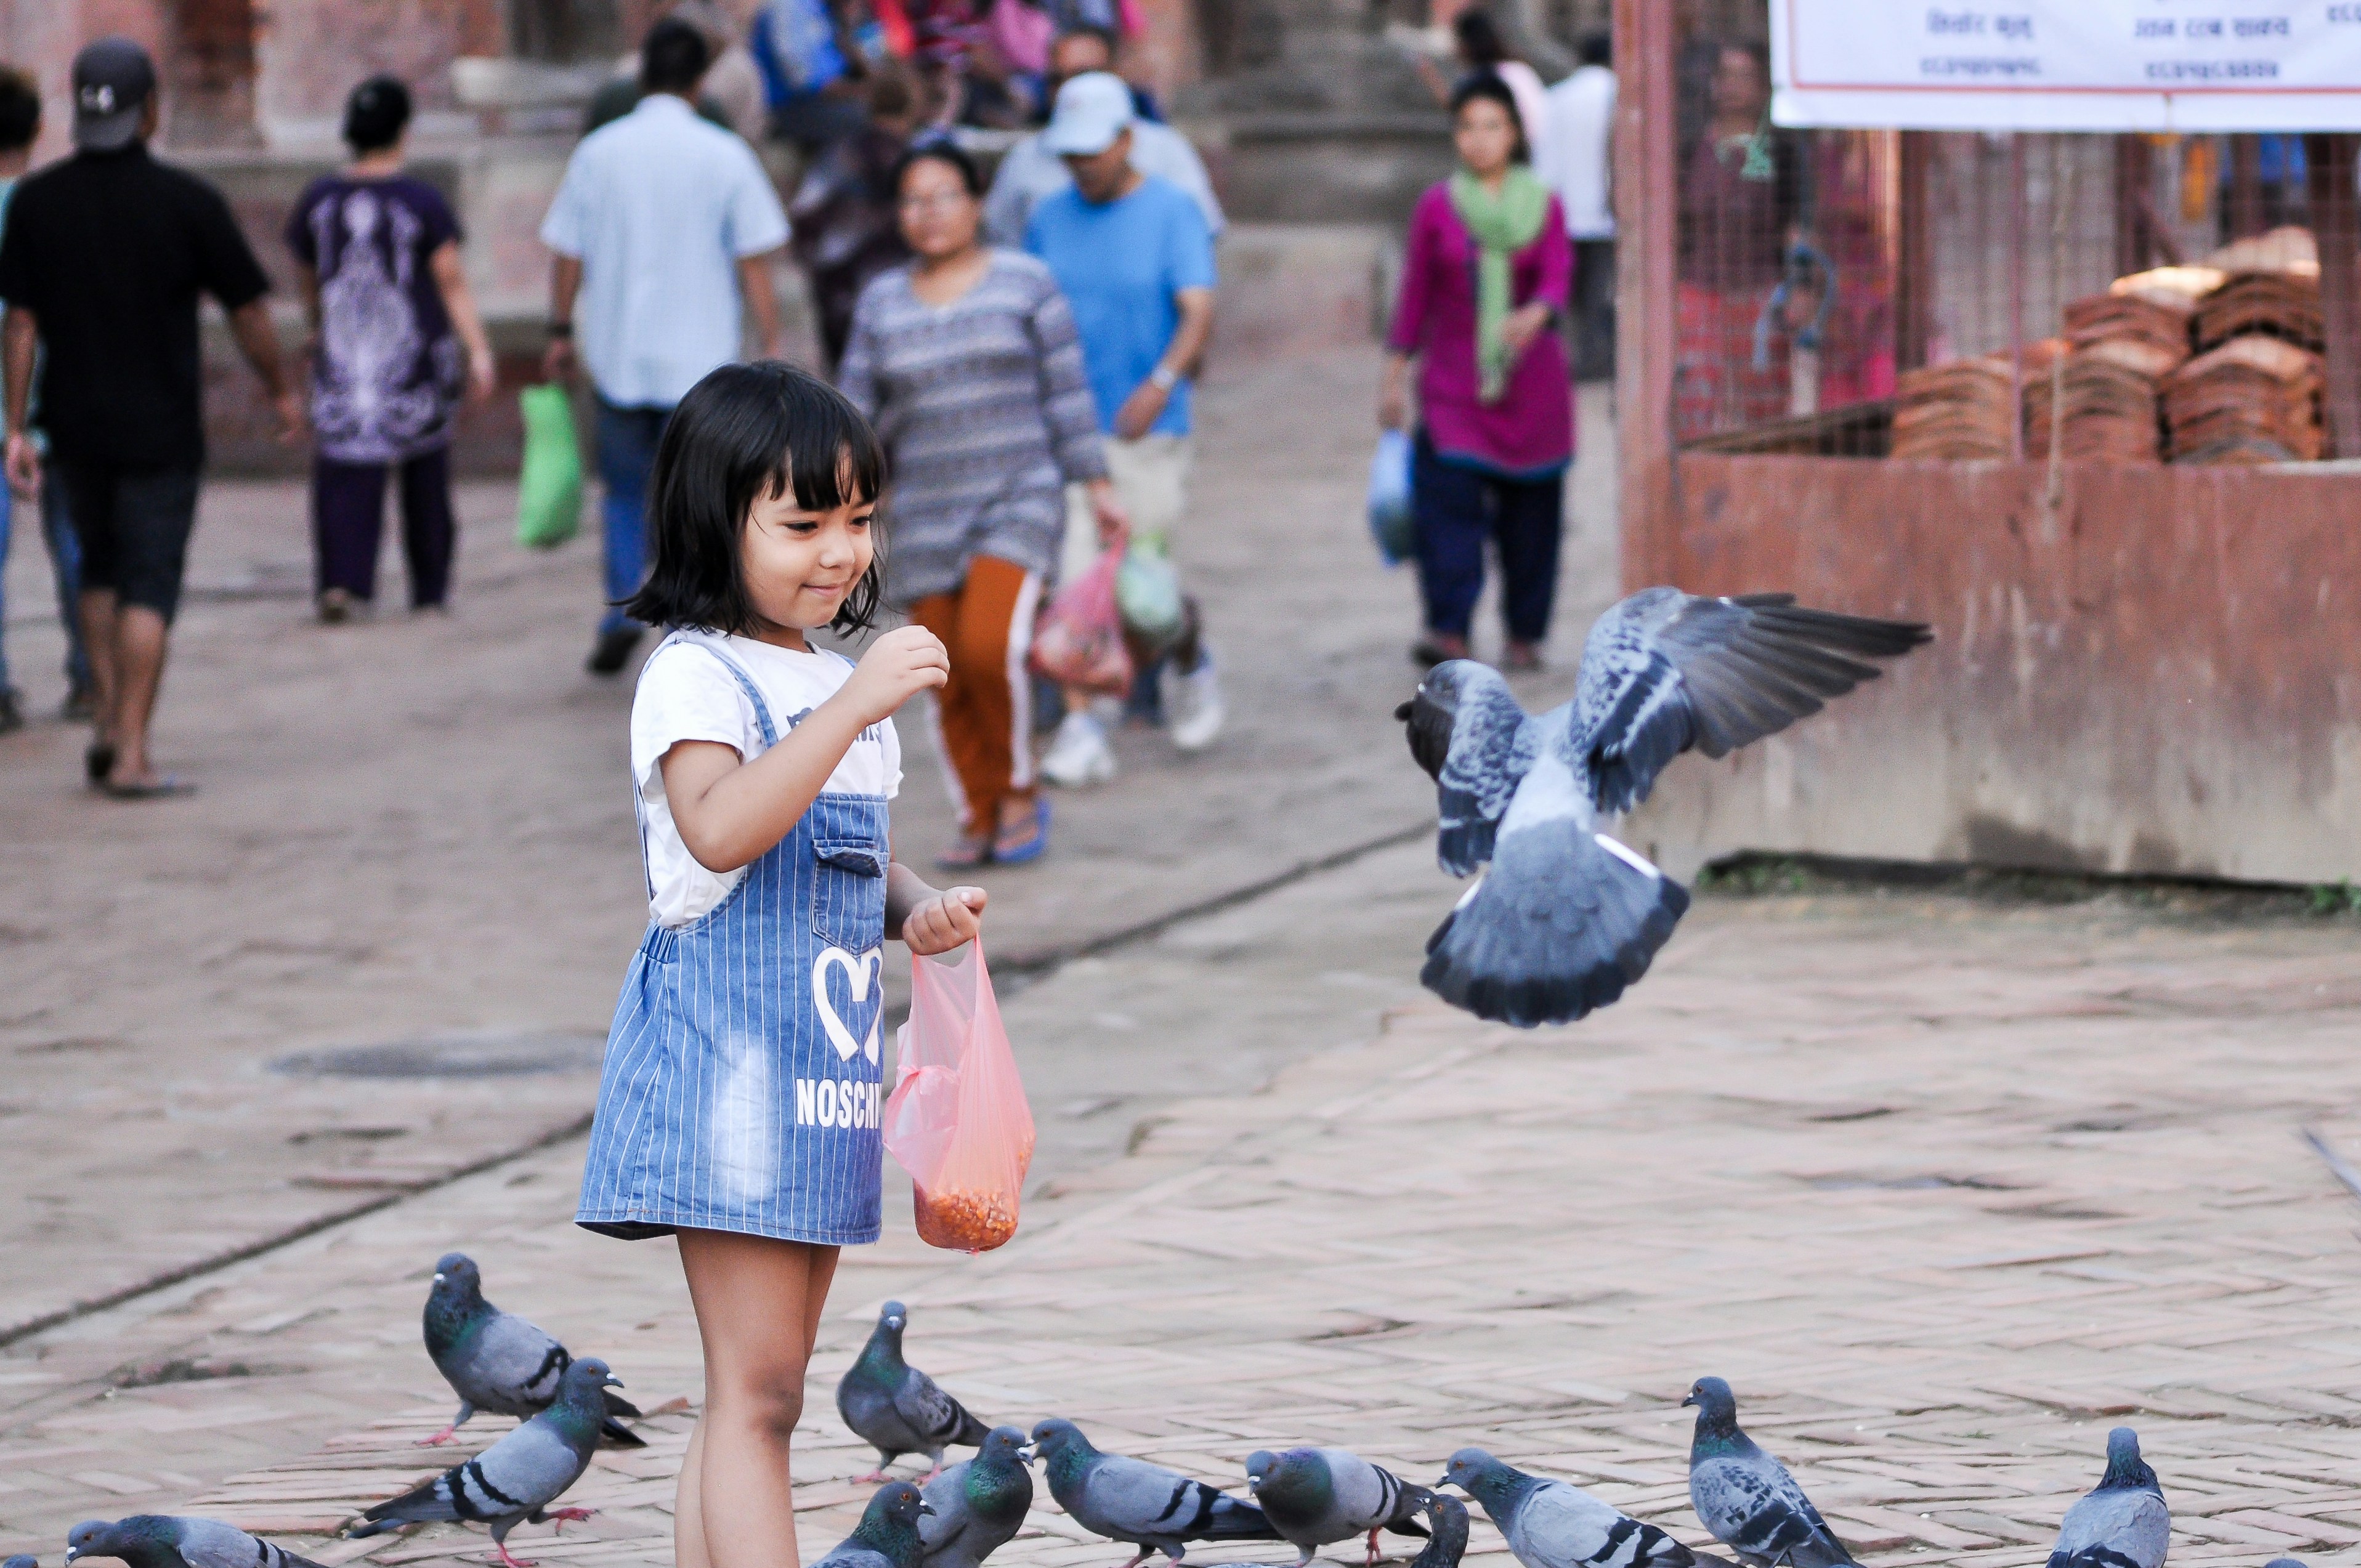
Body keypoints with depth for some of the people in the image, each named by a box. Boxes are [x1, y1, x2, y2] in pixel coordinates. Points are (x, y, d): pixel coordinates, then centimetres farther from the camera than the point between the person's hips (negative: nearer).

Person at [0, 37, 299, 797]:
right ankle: (131, 755, -6)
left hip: (74, 426, 3)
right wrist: (281, 392, 12)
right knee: (148, 588, -1)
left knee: (101, 570, 22)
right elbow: (247, 310, -4)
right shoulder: (187, 201, -10)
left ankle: (109, 721, 15)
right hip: (160, 428, -3)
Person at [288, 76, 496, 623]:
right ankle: (429, 588, 21)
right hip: (417, 361, -1)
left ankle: (340, 579, -21)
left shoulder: (319, 201, 1)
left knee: (344, 475, -3)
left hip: (342, 358, 1)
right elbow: (452, 283, -12)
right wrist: (479, 352, -11)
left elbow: (307, 278, 15)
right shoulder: (423, 203, -9)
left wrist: (319, 328, 32)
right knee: (424, 475, 13)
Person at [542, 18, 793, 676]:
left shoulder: (597, 153, 0)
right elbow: (753, 263, -6)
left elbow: (568, 257, 3)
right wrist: (773, 348, 0)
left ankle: (622, 609, -1)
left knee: (626, 491, 16)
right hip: (700, 356, -2)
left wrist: (559, 333, 15)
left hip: (618, 353, 2)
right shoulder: (725, 157, -6)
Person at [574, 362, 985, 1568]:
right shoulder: (695, 676, -11)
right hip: (726, 1062, -9)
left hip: (824, 1080, 9)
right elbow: (720, 833, -29)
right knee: (755, 1391, -12)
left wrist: (917, 908, 4)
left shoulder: (844, 685, 16)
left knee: (754, 1391, 10)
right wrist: (854, 708, -34)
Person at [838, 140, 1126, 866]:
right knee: (951, 682, 1)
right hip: (929, 518, 3)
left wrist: (1099, 487, -3)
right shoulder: (883, 302, 7)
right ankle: (979, 820, 14)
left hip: (1019, 501, -3)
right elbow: (858, 411, 9)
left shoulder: (1026, 283, -1)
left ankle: (1019, 794, -2)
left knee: (990, 649, -21)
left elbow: (1067, 391, 0)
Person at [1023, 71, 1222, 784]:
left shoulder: (1172, 212, -5)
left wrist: (1161, 382, -32)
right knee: (1071, 578, -8)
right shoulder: (1050, 218, 7)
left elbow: (1199, 311, -16)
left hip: (1146, 430, -3)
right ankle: (1080, 732, -7)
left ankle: (1192, 658, 35)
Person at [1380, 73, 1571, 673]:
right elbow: (1415, 297, 7)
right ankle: (1448, 630, -20)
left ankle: (1525, 635, 15)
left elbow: (1557, 277, -8)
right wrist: (1395, 376, 6)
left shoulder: (1543, 205, 4)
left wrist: (1535, 315, -30)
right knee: (1447, 498, -15)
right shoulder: (1436, 208, 4)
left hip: (1530, 381, 1)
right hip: (1453, 384, -1)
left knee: (1530, 510, 4)